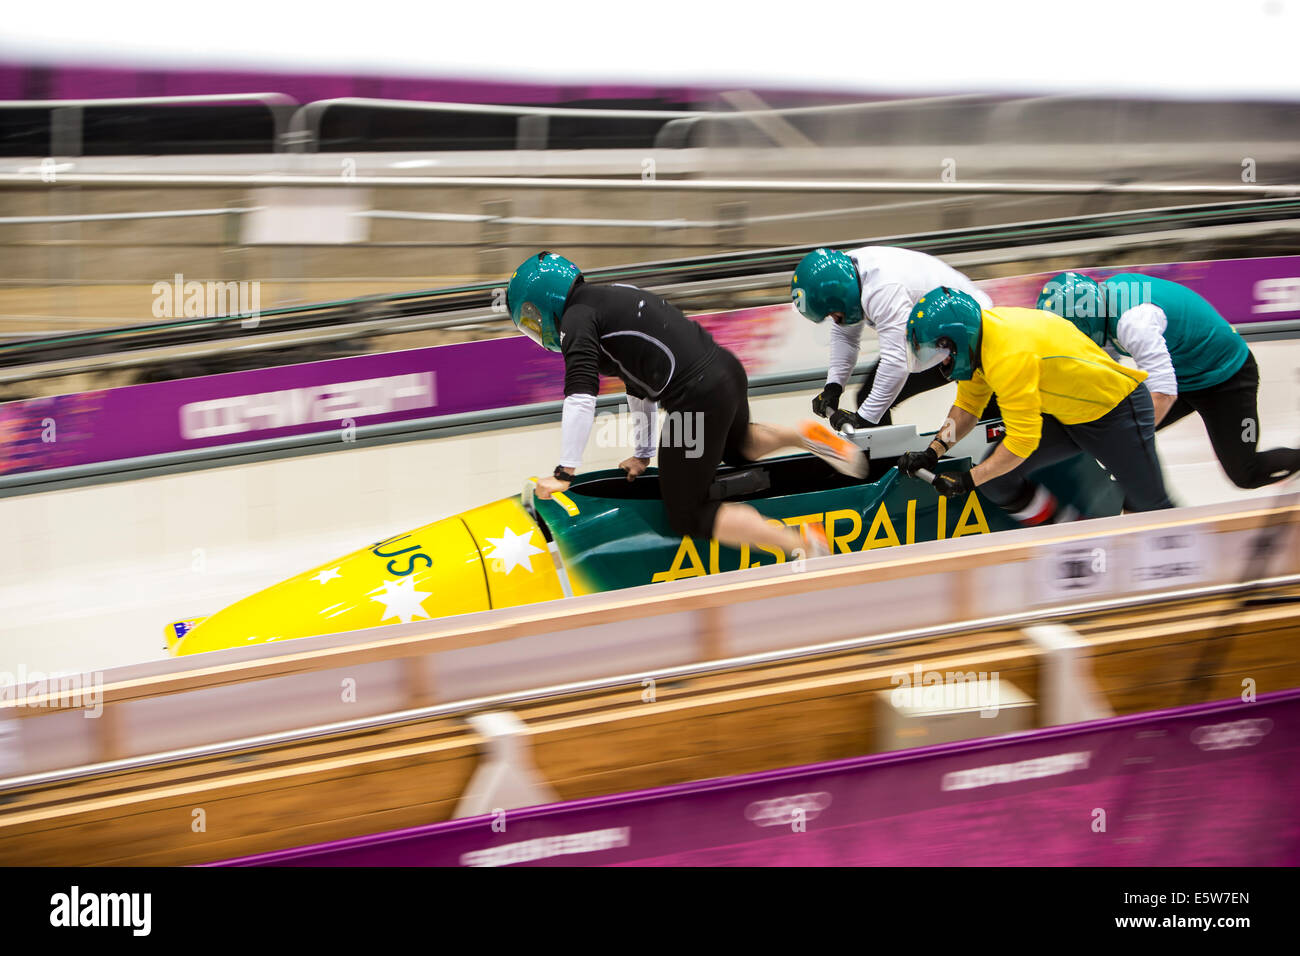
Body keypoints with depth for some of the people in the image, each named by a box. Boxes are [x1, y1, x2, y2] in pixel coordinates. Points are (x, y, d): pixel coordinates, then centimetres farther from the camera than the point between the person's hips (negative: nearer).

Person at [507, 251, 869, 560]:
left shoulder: (576, 318, -5)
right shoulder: (612, 298, 23)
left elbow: (580, 397, -18)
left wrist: (564, 472, -16)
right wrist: (643, 452, 32)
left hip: (699, 399, -9)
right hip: (727, 370, 9)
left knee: (687, 516, 3)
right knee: (737, 445, 41)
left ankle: (802, 544, -9)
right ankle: (807, 437, 16)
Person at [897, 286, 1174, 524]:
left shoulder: (1009, 358, -36)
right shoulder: (976, 337, -8)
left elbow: (1022, 440, -32)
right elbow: (967, 405, 5)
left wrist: (968, 480, -25)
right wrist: (933, 452, -8)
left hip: (1118, 413, -9)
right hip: (1067, 417, 9)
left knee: (1148, 506, 4)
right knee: (996, 479, -7)